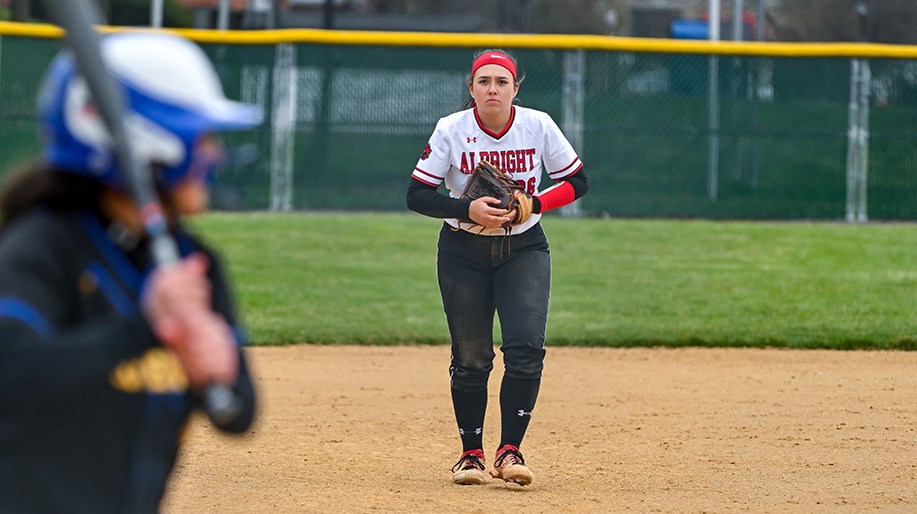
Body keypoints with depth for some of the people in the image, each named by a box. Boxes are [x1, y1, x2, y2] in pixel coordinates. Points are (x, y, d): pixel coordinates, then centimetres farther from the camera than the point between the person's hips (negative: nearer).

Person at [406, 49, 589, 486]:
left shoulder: (538, 126, -9)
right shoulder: (451, 130, -12)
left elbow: (577, 181, 0)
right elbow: (417, 194, -12)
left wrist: (531, 205, -17)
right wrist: (468, 209, -27)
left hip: (524, 249, 0)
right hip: (463, 250, 0)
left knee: (526, 349, -16)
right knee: (471, 358, 2)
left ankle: (510, 451, -10)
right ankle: (471, 453, 17)